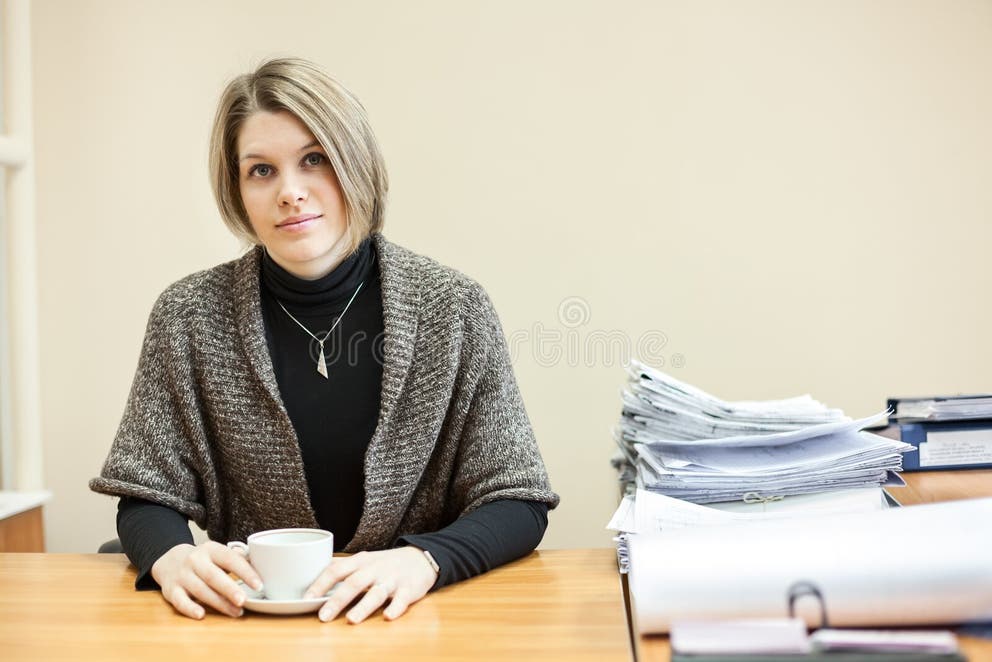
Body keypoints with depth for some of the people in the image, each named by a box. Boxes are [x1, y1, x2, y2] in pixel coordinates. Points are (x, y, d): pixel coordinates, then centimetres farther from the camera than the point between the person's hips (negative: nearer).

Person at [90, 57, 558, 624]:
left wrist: (422, 559, -24)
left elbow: (517, 503, -4)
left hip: (409, 619, 0)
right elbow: (147, 498, 3)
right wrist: (171, 556, -20)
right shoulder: (189, 317, -1)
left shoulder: (454, 309, -5)